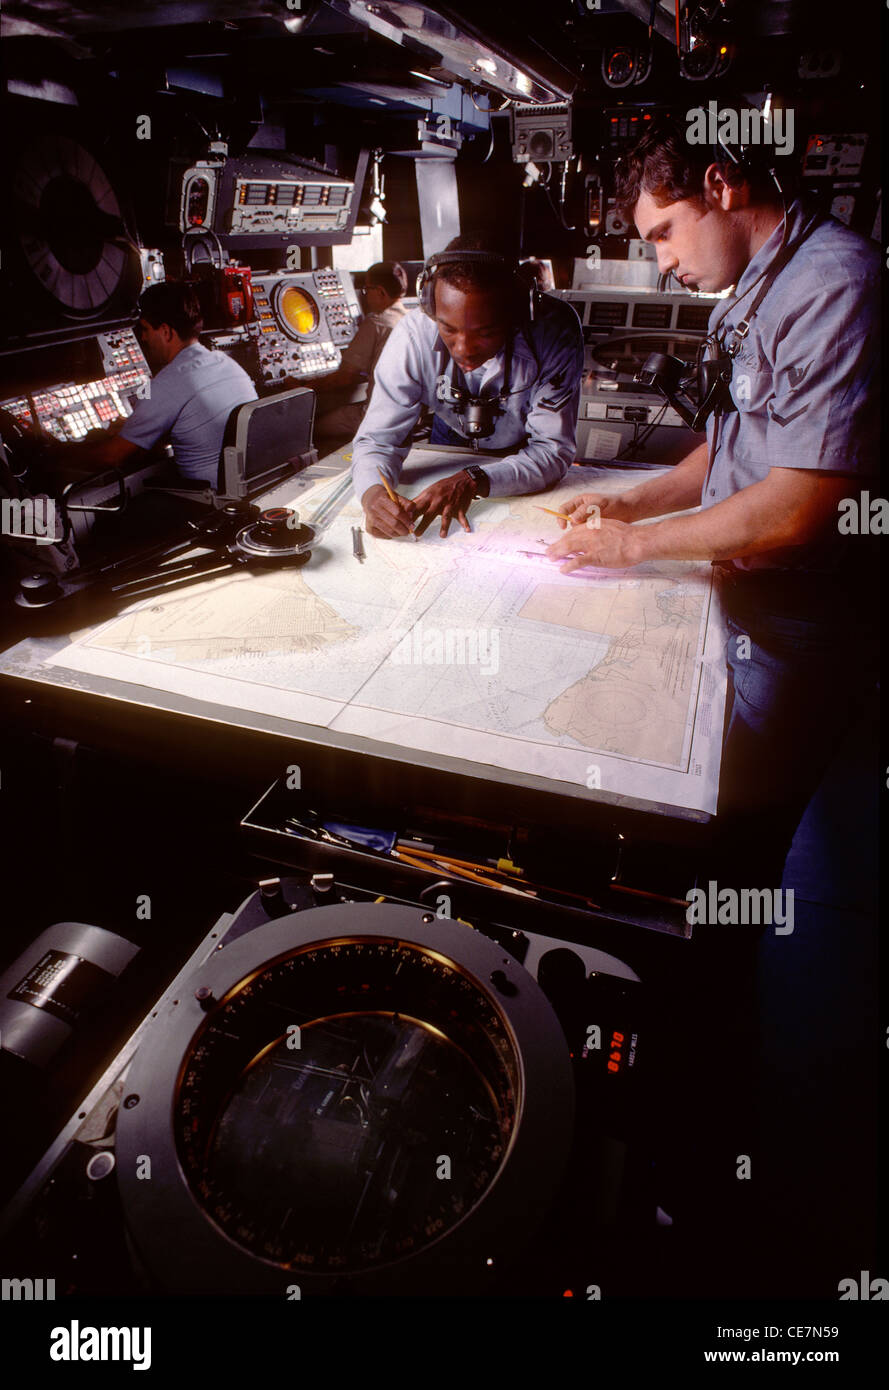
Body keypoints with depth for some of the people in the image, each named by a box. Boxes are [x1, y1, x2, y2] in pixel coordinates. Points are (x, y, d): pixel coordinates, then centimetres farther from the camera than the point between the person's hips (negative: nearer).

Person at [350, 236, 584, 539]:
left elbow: (553, 450, -33)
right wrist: (374, 493, -50)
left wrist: (474, 481, -50)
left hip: (524, 449, 0)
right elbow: (378, 438, -26)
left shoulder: (554, 331, -35)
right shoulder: (414, 335, -32)